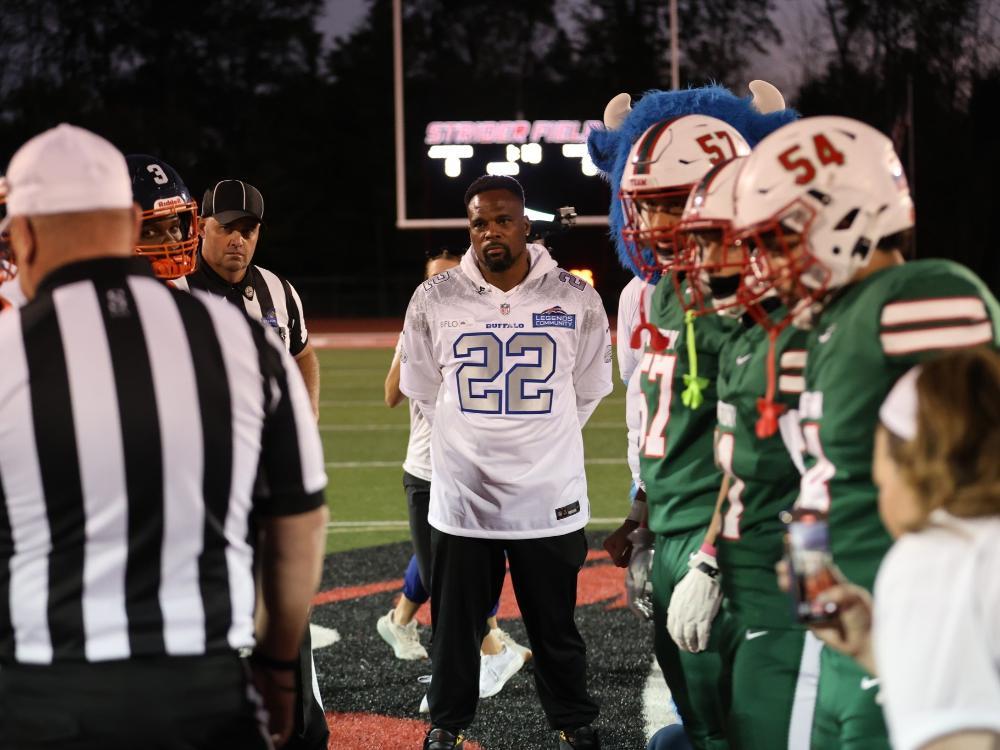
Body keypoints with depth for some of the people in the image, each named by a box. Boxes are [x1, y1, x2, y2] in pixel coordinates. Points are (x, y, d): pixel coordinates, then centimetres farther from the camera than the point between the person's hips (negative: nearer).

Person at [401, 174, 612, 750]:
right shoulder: (434, 301, -3)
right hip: (462, 498, 0)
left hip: (550, 500, 0)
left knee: (556, 627, 10)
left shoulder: (577, 300, -3)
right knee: (456, 623, 10)